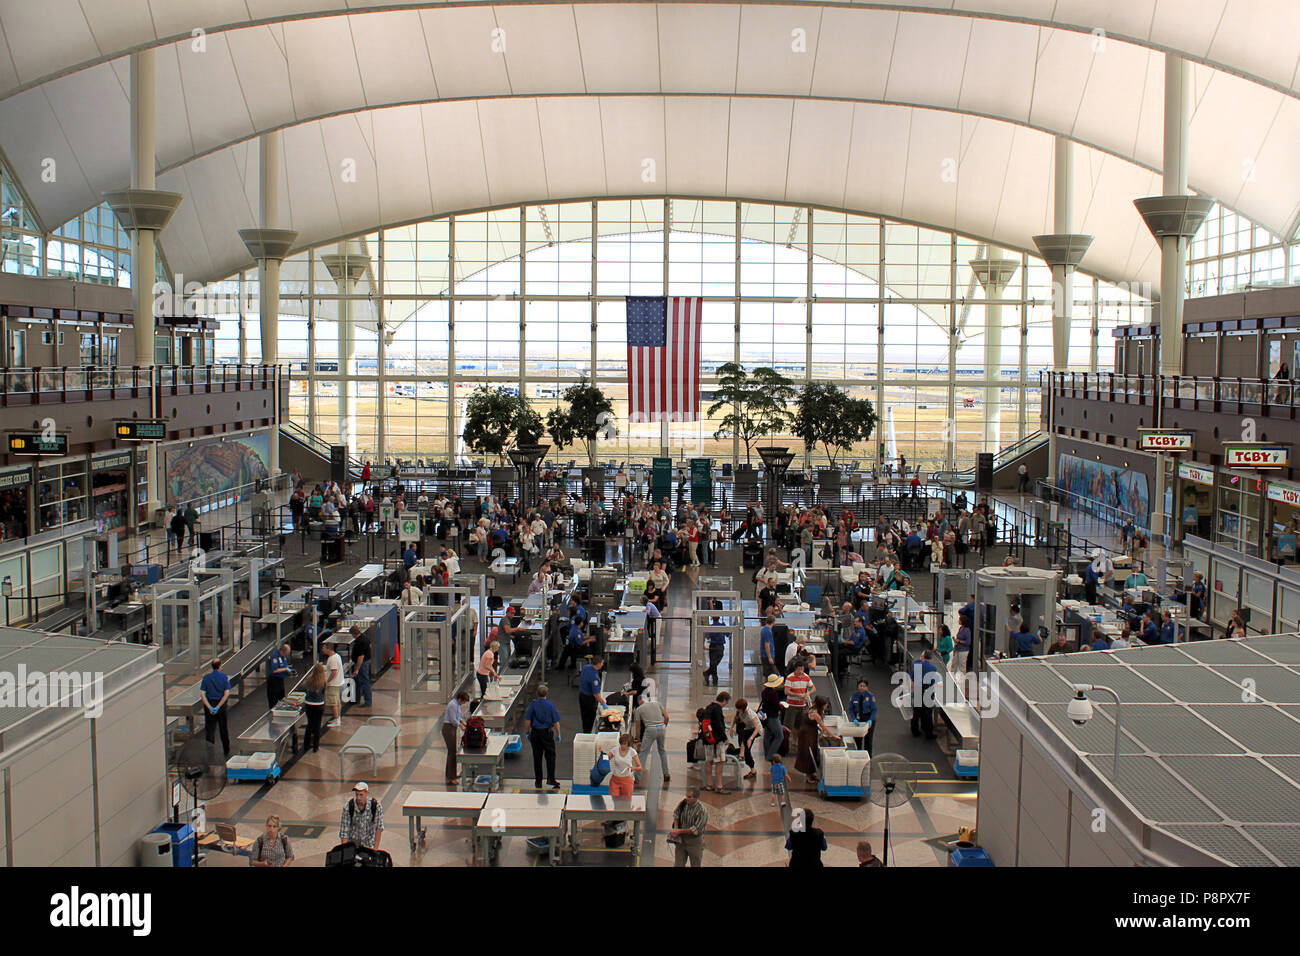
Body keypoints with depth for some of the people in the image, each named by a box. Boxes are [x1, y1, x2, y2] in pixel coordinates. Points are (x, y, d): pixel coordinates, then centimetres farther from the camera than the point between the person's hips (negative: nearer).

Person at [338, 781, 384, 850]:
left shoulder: (376, 805, -20)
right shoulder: (347, 806, -20)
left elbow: (379, 828, -14)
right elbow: (344, 831, -17)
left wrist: (375, 849, -16)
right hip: (352, 842, 0)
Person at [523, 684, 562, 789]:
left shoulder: (533, 705, -5)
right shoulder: (550, 705, -6)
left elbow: (527, 721, -5)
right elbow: (556, 722, -3)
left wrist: (527, 732, 7)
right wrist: (558, 734, 7)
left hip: (535, 733, 1)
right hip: (548, 733, -1)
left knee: (537, 757, 8)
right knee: (550, 756, 7)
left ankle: (538, 782, 13)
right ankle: (550, 779, -3)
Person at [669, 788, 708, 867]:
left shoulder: (702, 811, -23)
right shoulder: (684, 803, -7)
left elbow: (695, 830, -24)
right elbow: (676, 813, 12)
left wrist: (679, 831, -19)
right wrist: (675, 827, -2)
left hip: (694, 841, -4)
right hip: (681, 840, 4)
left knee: (695, 865, 9)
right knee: (678, 865, 5)